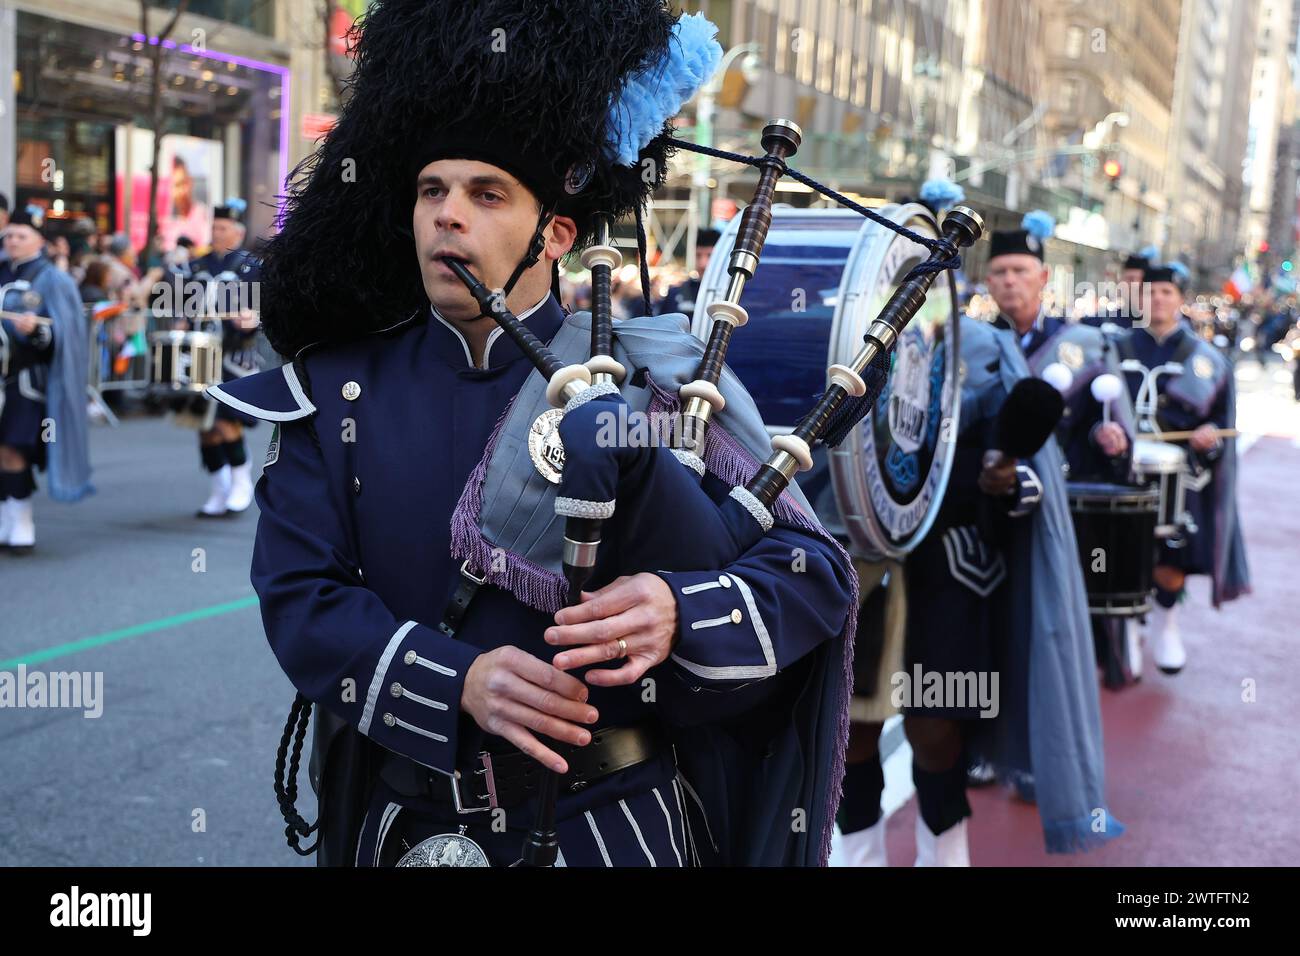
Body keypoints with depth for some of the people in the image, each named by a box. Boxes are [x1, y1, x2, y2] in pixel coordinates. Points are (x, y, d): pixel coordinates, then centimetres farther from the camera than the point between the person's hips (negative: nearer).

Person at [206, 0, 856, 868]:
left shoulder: (652, 383, -7)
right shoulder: (335, 394, 0)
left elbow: (817, 572, -9)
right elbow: (301, 597, -8)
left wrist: (677, 612, -29)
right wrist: (461, 680, -25)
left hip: (609, 823, -2)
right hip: (409, 826, 2)